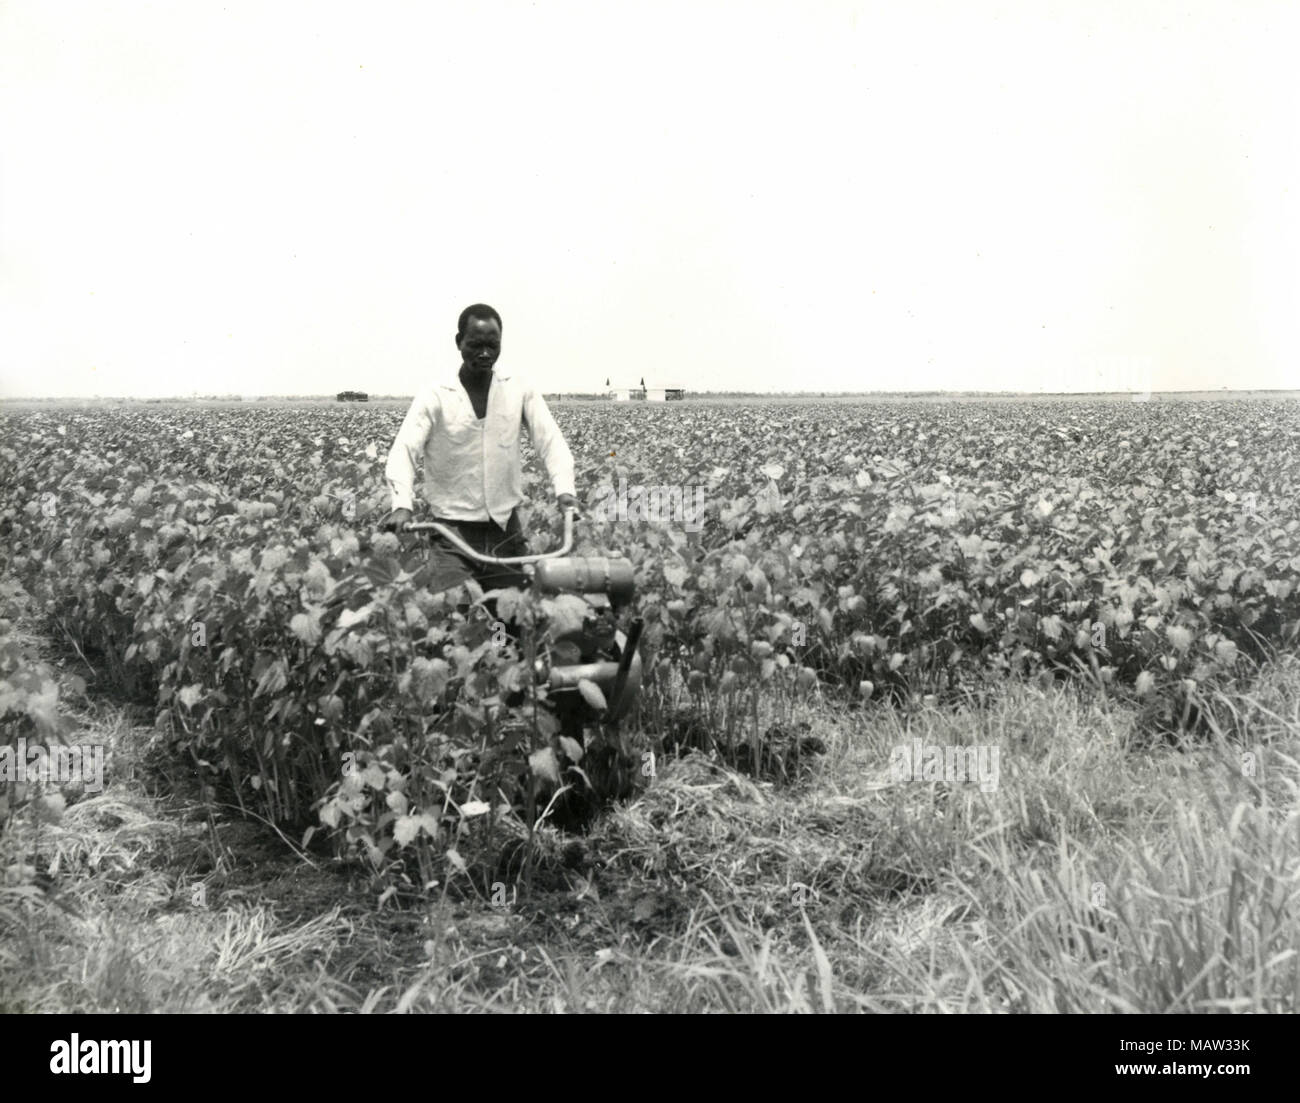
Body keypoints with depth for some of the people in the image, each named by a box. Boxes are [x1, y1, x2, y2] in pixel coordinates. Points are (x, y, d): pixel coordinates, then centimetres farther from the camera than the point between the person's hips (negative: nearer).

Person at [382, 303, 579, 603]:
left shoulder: (520, 390, 2)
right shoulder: (435, 396, -6)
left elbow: (551, 441, -5)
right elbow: (404, 451, -16)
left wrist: (564, 490, -24)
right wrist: (403, 504, -34)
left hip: (506, 528, 2)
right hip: (453, 532, -2)